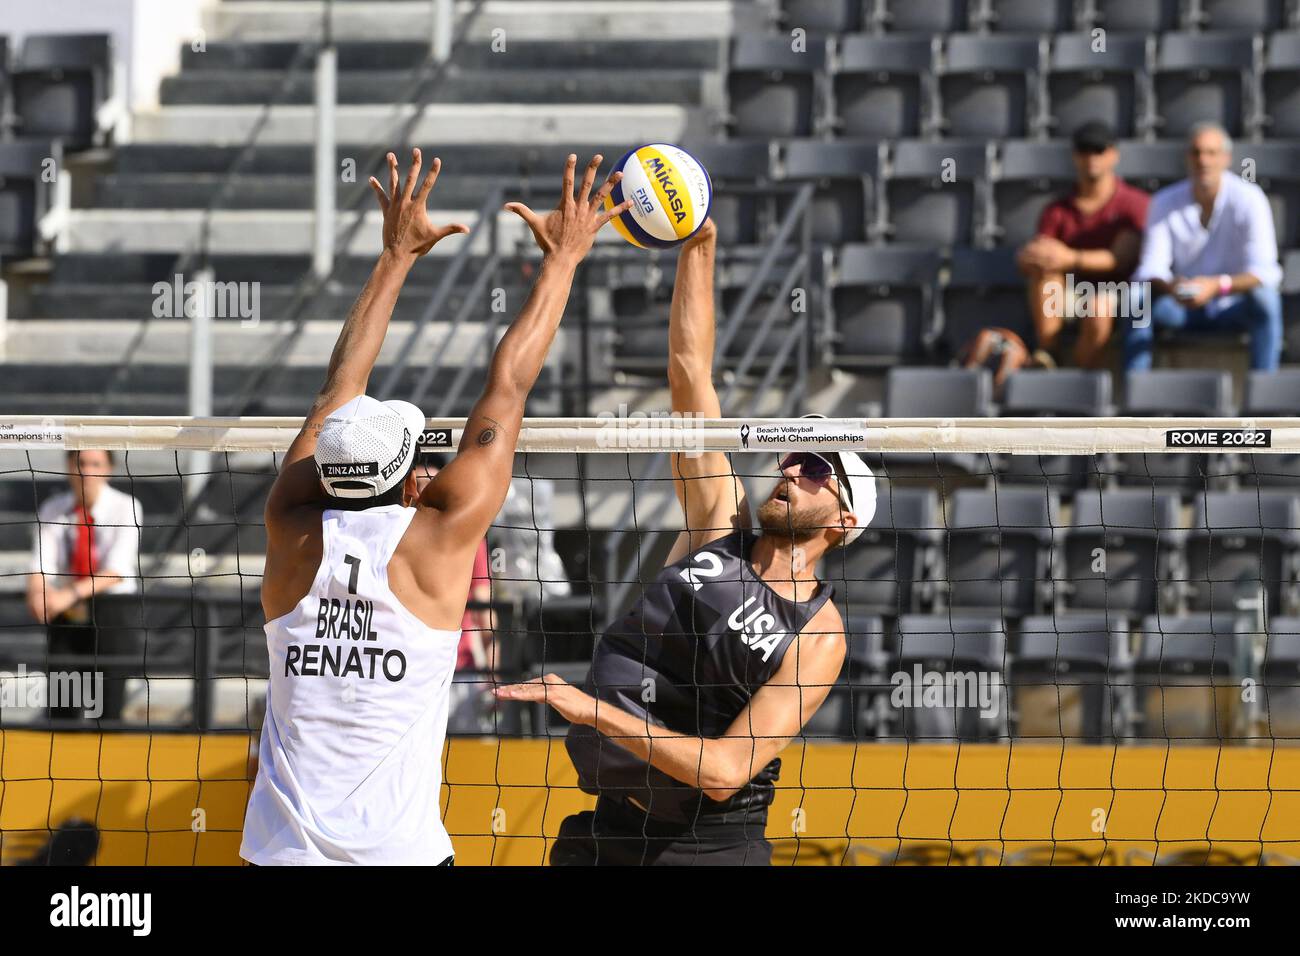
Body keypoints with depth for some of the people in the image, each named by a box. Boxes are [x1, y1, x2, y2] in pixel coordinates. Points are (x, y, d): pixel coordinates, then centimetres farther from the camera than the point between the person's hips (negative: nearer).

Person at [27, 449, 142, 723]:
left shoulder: (125, 508, -9)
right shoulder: (52, 511, 1)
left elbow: (118, 570, -19)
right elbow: (41, 566, -8)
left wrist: (72, 593, -34)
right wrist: (37, 591, -33)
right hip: (64, 618, 3)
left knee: (106, 711, -8)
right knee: (60, 708, -2)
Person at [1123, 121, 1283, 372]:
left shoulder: (1248, 199, -12)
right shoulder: (1165, 202, -4)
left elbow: (1264, 271, -19)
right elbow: (1151, 269, -9)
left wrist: (1218, 286, -38)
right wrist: (1169, 286, -34)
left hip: (1233, 309, -2)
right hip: (1182, 308, 2)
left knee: (1264, 297, -33)